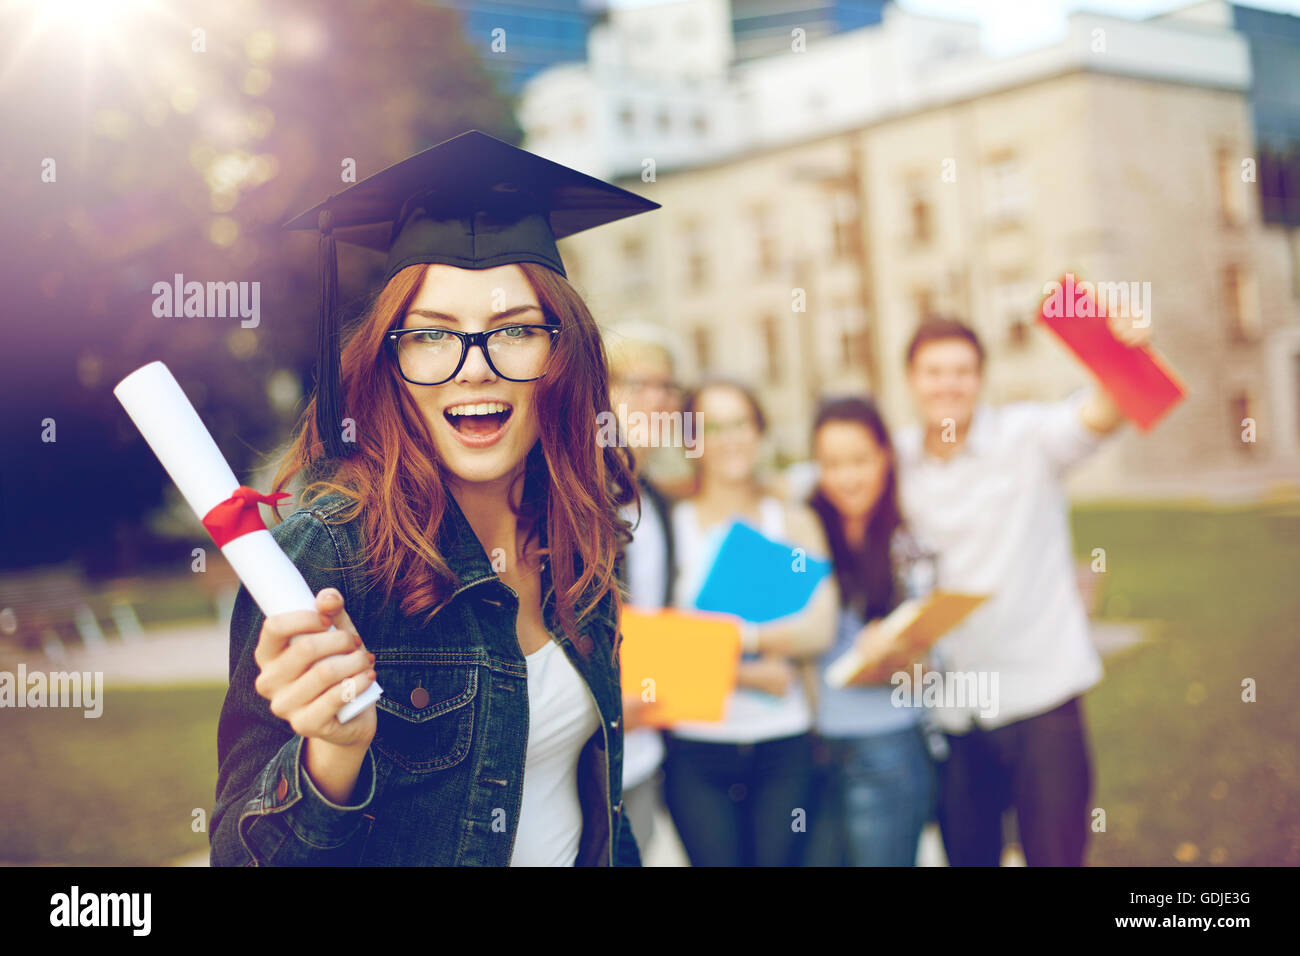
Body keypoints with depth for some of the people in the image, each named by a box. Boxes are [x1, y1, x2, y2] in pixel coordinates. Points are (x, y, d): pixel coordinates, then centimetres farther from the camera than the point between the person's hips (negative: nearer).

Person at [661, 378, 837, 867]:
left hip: (784, 744, 2)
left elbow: (820, 629, -3)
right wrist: (750, 675, -10)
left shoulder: (793, 521, 10)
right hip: (696, 746, -1)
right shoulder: (669, 524, 4)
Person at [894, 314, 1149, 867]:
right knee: (967, 856, 13)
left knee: (1056, 855, -2)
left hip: (1040, 693, -3)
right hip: (949, 708, 4)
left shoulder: (1026, 435, -6)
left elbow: (1098, 416, -23)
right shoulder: (898, 459, 4)